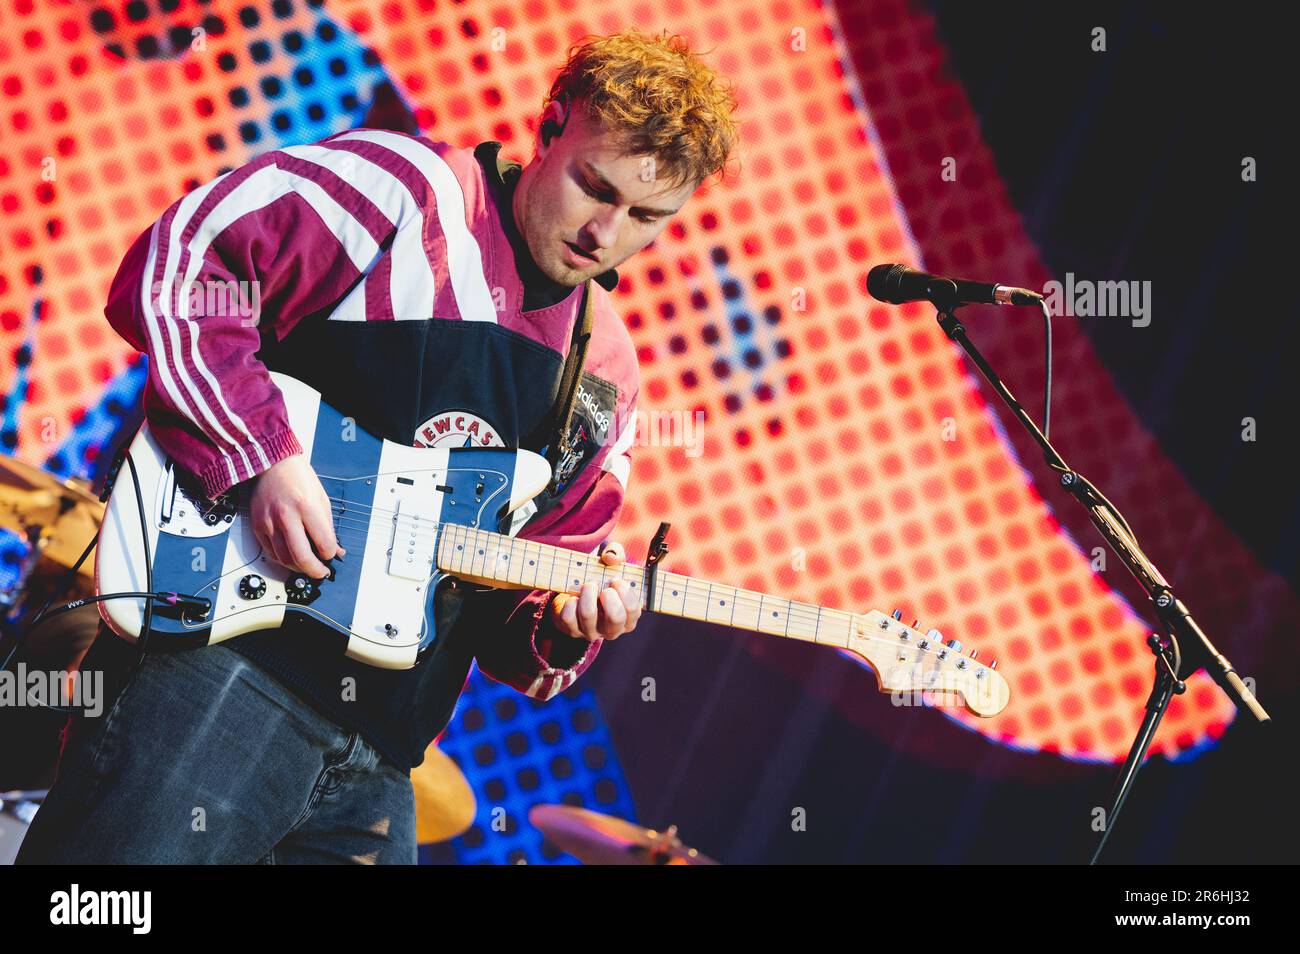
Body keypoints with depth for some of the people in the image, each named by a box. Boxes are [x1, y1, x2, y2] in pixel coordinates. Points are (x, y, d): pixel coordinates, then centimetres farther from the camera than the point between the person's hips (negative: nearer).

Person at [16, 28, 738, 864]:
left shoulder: (608, 379, 16)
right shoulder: (405, 188, -3)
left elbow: (529, 589, 19)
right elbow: (173, 269, -11)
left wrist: (561, 629, -4)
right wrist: (262, 456, -19)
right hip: (223, 642, -6)